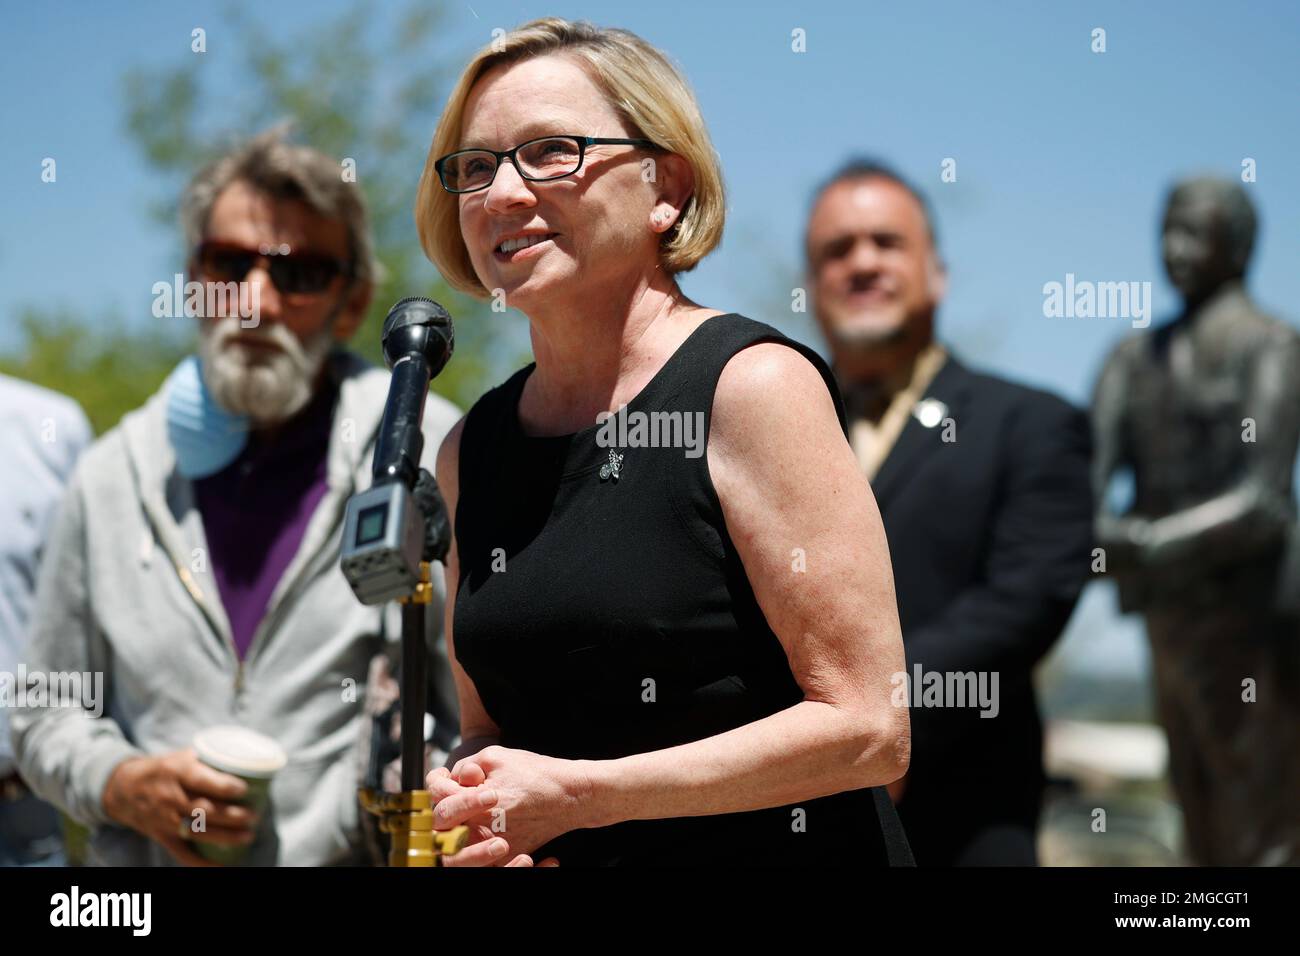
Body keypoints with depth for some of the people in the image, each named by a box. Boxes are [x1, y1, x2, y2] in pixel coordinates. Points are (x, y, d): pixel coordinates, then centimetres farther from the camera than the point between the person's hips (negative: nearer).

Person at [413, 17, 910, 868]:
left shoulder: (752, 384, -13)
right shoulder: (470, 451, 5)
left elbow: (868, 731, -18)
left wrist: (578, 793, -18)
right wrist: (468, 805, -8)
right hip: (565, 861, 5)